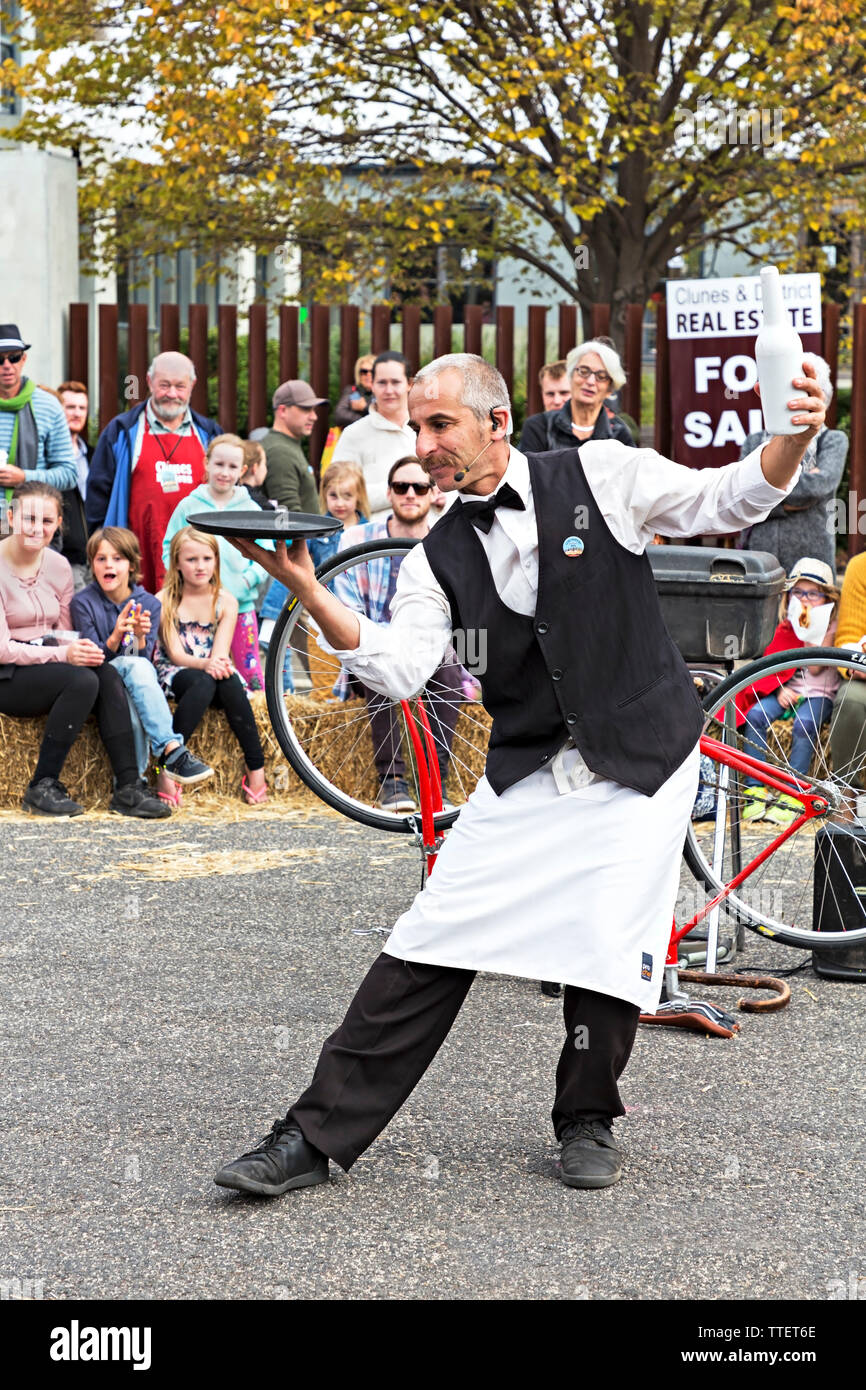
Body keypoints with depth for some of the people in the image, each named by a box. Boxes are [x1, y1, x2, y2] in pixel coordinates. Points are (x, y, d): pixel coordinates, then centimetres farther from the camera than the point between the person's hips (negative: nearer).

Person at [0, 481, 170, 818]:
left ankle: (128, 787, -25)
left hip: (47, 664, 6)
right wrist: (62, 654, -25)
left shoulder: (58, 566, 8)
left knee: (107, 674, -23)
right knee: (83, 681, -30)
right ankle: (42, 787, -22)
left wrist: (79, 647, -11)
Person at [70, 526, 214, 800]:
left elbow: (147, 658, -2)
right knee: (135, 667, -36)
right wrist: (115, 637, -27)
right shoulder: (83, 603, -2)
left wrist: (140, 638, -24)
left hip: (135, 685, 2)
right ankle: (172, 749, -46)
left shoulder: (149, 604, 4)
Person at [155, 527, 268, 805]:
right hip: (174, 674, -2)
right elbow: (175, 654, -11)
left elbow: (220, 653, -5)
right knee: (202, 683, -36)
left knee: (230, 683, -33)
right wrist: (205, 664, -31)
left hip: (214, 674, 2)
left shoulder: (226, 602, 3)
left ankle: (256, 770, -33)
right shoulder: (165, 601, -3)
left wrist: (218, 665, -30)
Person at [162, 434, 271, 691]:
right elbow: (170, 549, 7)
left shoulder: (250, 509, 6)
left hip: (241, 603, 0)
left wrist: (249, 579, -11)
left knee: (250, 668, -3)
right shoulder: (189, 506, 5)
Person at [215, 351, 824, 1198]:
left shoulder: (601, 476, -5)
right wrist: (310, 595, -24)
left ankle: (586, 1121, 19)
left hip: (640, 763, -2)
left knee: (609, 954, -8)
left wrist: (793, 441, -25)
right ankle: (318, 1136, 0)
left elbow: (730, 501, -5)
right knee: (427, 949, -4)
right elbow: (399, 669, -10)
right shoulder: (439, 557, 3)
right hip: (526, 772, 3)